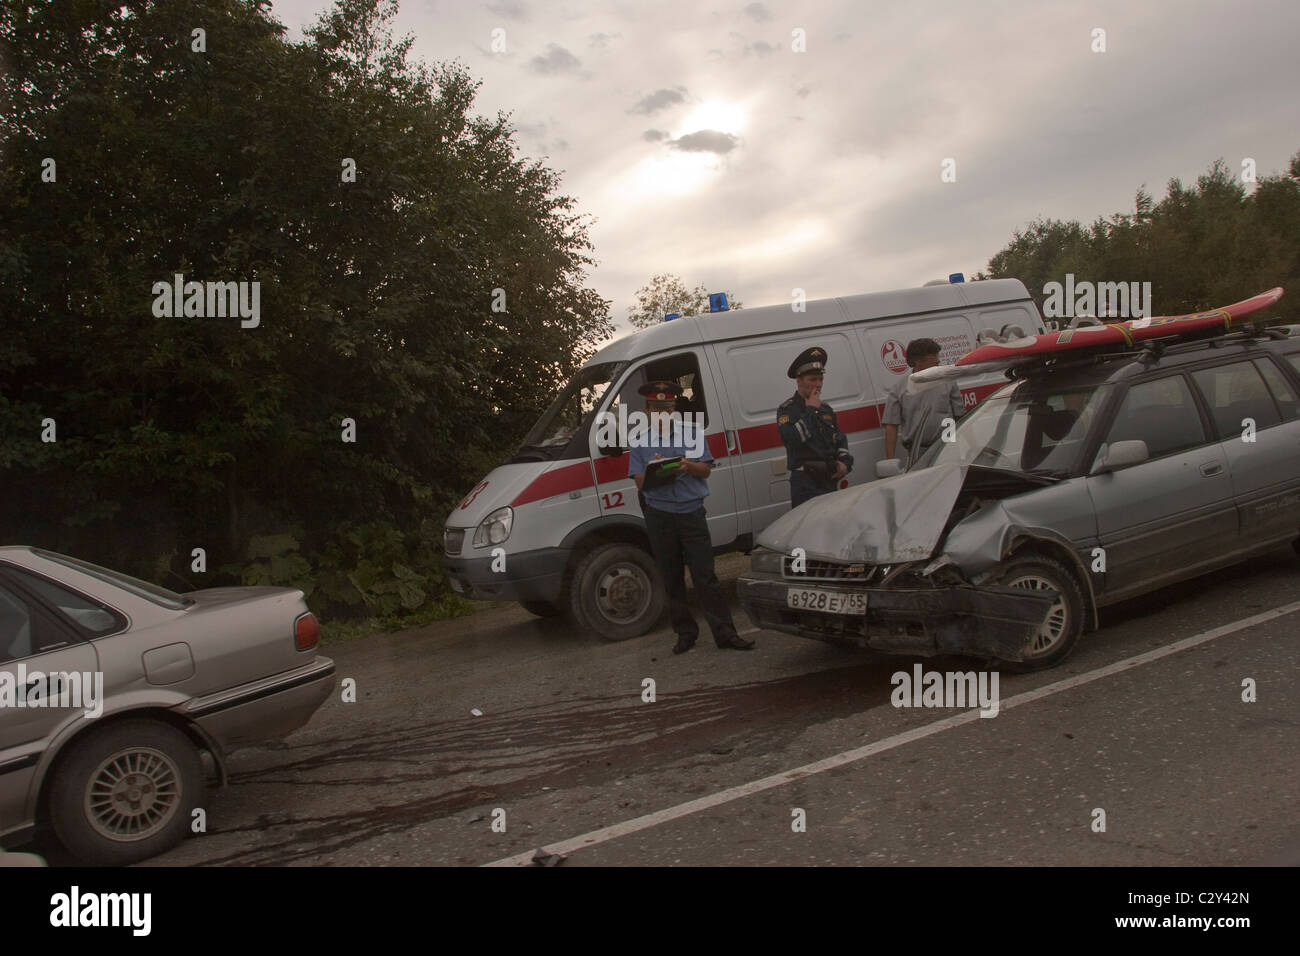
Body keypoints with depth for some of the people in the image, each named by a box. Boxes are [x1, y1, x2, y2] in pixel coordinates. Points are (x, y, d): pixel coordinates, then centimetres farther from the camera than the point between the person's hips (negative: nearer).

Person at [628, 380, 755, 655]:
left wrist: (689, 466, -17)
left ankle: (724, 632, -3)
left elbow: (705, 470, 5)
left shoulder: (691, 433, 8)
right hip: (659, 516, 1)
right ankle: (685, 633, 16)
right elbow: (639, 483, 3)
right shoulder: (640, 442, 9)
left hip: (692, 512, -1)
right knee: (672, 580, 6)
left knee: (705, 576, -5)